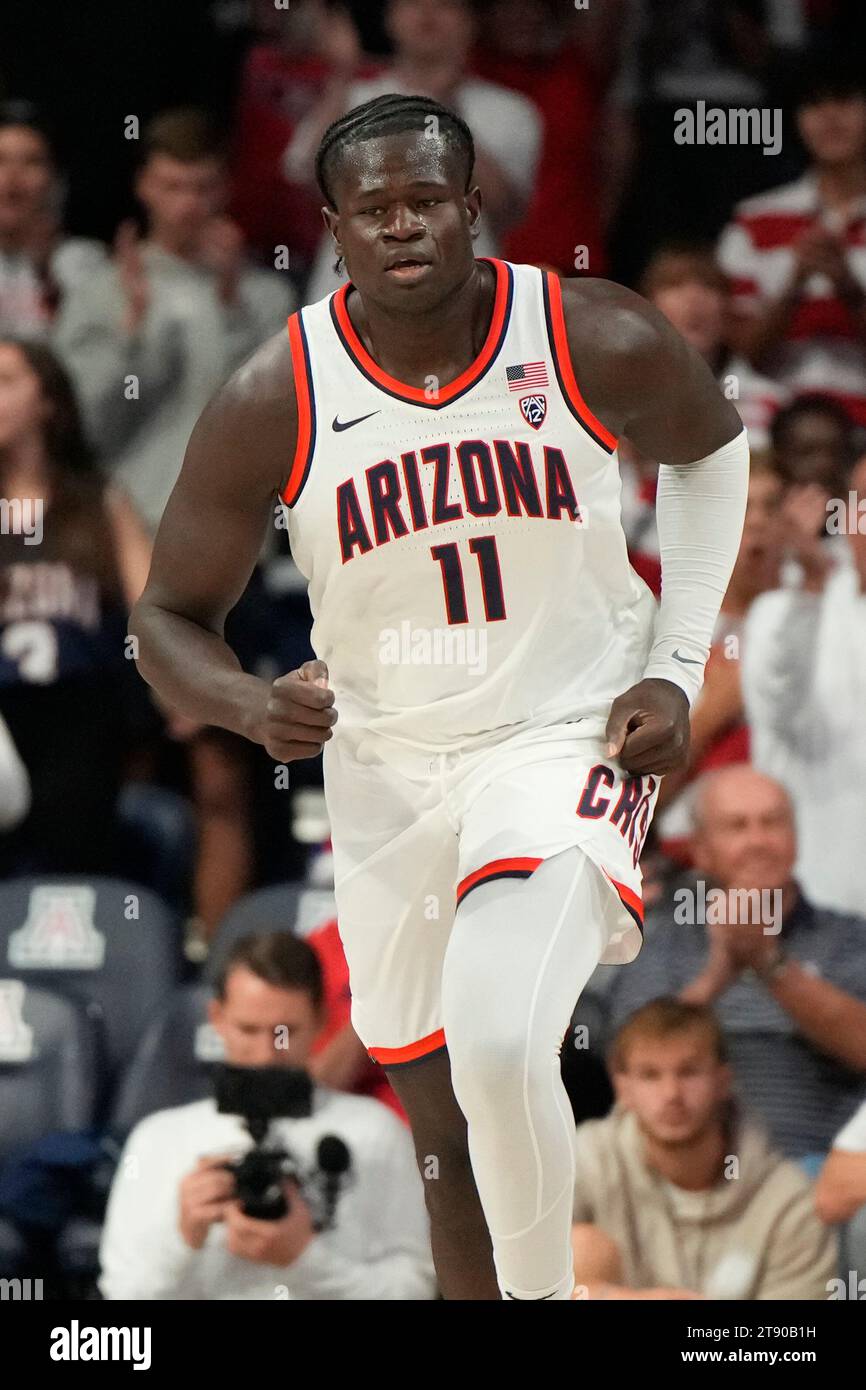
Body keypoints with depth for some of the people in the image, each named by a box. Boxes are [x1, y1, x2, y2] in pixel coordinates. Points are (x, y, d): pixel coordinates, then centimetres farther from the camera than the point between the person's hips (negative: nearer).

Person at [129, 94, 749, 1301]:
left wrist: (676, 668, 0)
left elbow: (712, 449, 9)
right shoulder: (273, 406, -13)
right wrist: (250, 706, -25)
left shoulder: (600, 343, -14)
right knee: (447, 1125, 12)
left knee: (497, 1046, -27)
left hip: (569, 739, -3)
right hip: (389, 776, 3)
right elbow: (170, 618, -3)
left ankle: (543, 1292, -5)